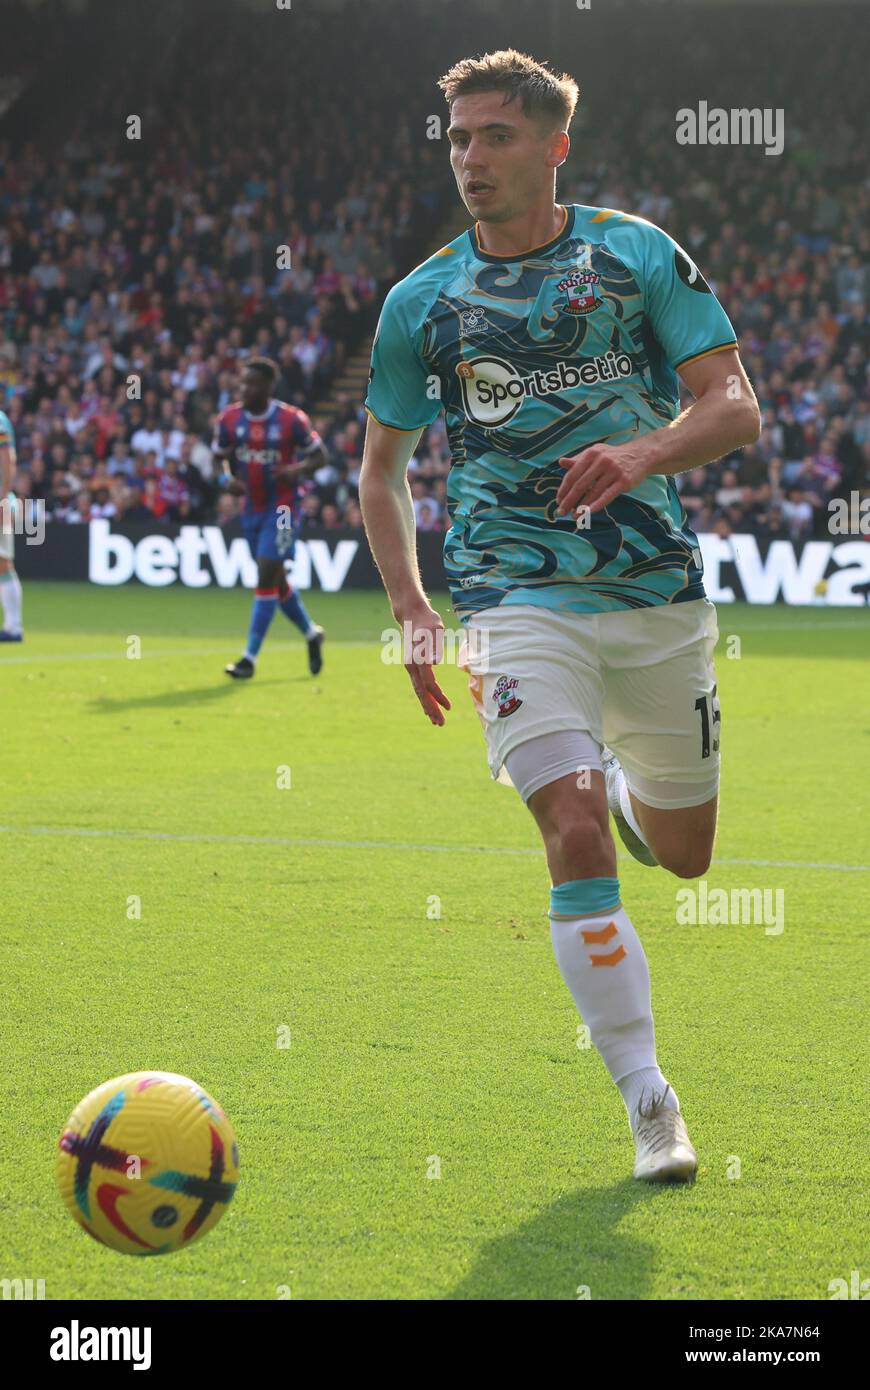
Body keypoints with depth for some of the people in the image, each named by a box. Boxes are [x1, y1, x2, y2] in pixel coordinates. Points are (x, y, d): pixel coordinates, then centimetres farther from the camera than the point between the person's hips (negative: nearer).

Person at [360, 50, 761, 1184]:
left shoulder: (640, 256, 2)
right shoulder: (421, 302, 5)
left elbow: (737, 409, -2)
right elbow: (382, 465, 14)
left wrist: (644, 452, -23)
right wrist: (410, 605, 1)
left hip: (660, 590, 2)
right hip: (519, 597, -1)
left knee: (682, 851, 13)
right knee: (577, 841, -20)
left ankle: (612, 781, 49)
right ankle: (648, 1100, -13)